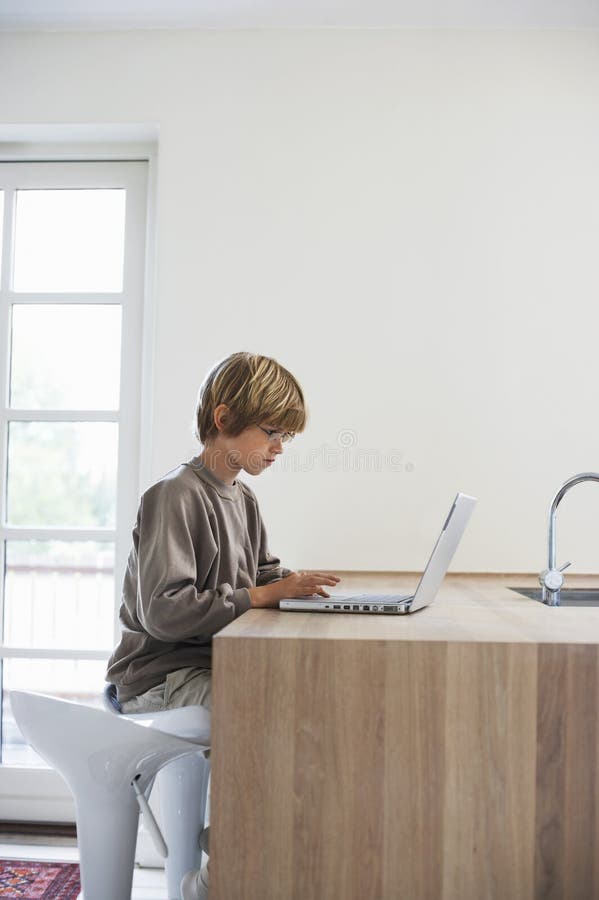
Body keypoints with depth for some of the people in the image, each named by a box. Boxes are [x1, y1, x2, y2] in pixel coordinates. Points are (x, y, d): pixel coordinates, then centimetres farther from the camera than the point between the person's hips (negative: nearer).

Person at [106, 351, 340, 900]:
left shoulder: (243, 500, 11)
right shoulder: (175, 495, -16)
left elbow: (263, 573, 21)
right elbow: (163, 612, -23)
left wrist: (292, 583, -1)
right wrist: (258, 596, -21)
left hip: (215, 663, 9)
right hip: (160, 675, -8)